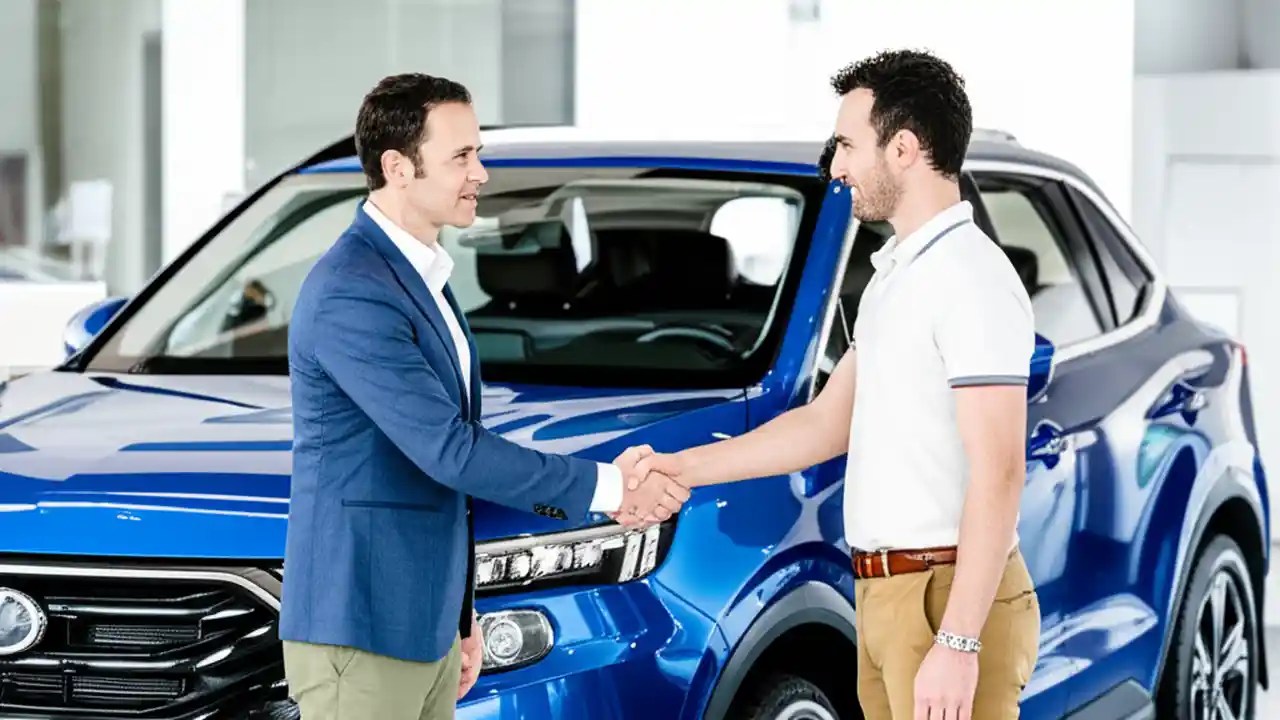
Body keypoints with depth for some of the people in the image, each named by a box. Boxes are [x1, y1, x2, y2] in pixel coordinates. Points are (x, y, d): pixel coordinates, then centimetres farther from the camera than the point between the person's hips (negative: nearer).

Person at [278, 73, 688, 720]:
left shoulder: (419, 277, 15)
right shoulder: (351, 293, -17)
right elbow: (449, 451, -21)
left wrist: (459, 615, 22)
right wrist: (604, 486, -16)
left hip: (422, 624, 9)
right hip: (358, 636, -9)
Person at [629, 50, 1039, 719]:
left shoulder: (972, 281, -16)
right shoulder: (896, 276, 16)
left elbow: (998, 475, -21)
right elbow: (827, 423, 22)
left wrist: (957, 643, -25)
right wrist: (687, 467, 16)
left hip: (948, 597, -10)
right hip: (887, 592, 10)